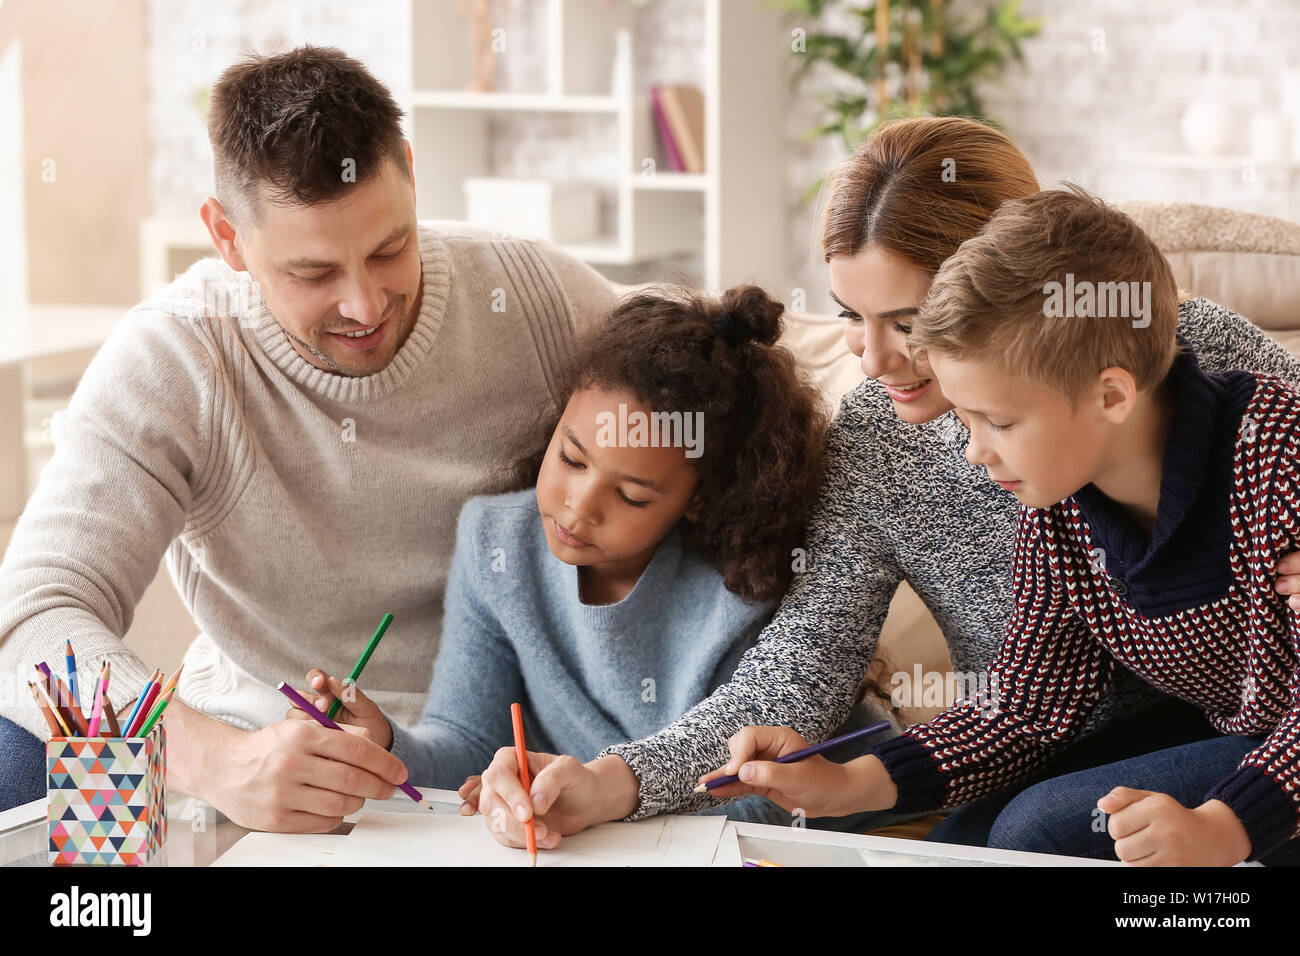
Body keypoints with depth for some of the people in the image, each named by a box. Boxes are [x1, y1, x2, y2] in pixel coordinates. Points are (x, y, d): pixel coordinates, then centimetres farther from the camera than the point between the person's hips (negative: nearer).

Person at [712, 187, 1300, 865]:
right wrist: (848, 785, -7)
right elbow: (1025, 705, 4)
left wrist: (1220, 829, -42)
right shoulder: (1057, 508, -5)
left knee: (1043, 827, -20)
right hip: (1216, 736, 7)